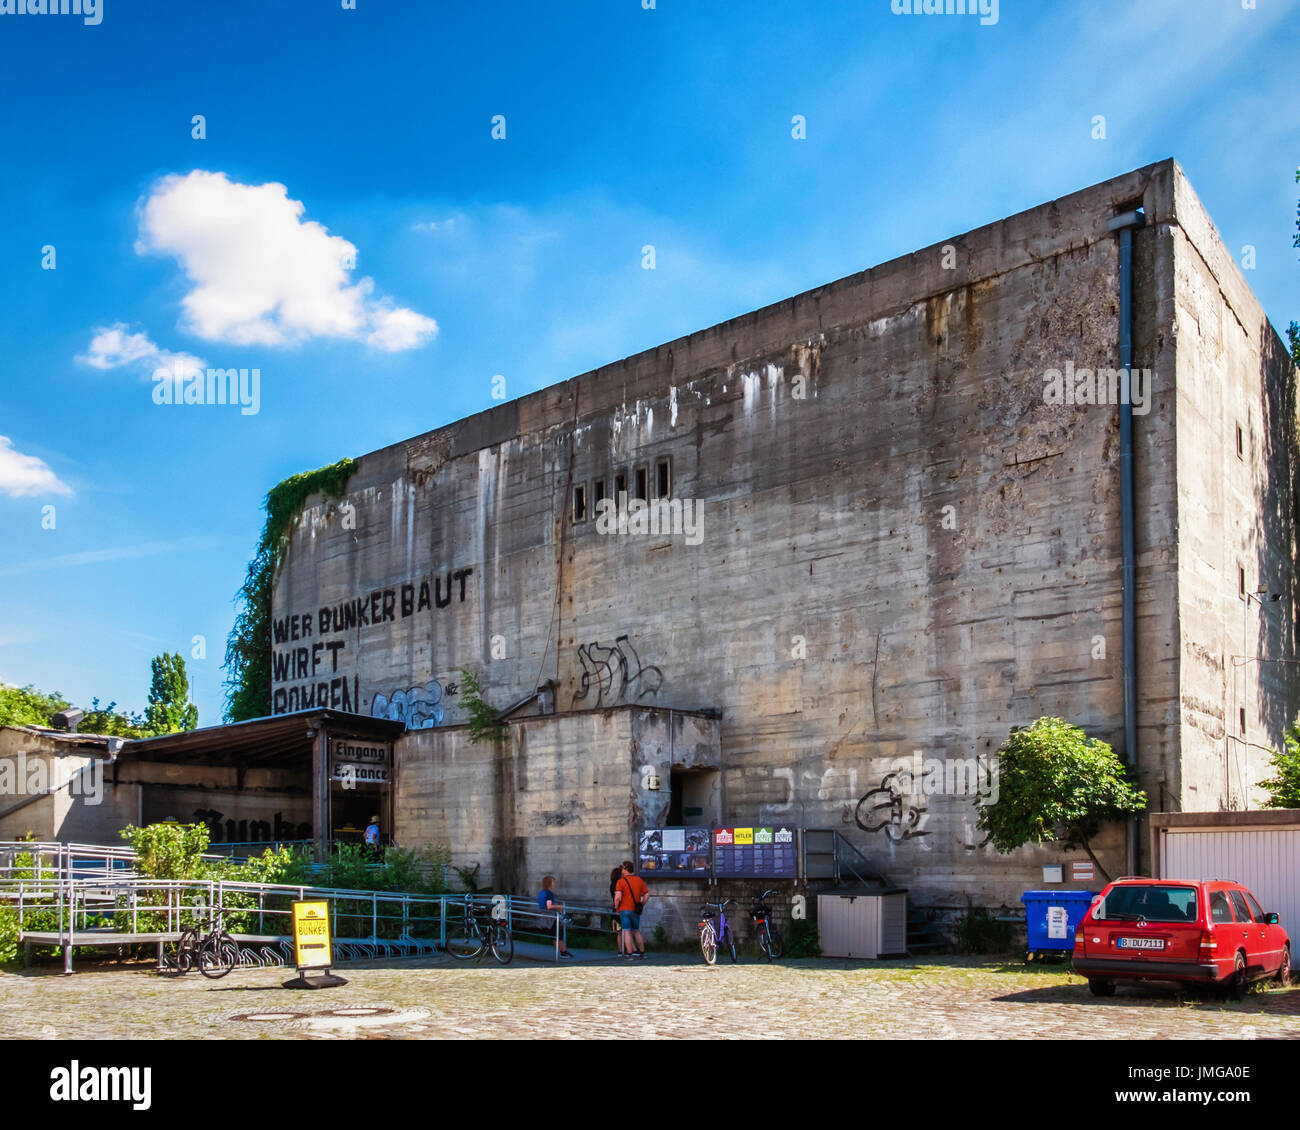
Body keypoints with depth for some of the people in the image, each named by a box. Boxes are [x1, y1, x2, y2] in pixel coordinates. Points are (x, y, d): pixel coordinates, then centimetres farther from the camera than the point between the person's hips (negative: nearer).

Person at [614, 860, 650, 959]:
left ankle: (630, 954, -6)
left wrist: (616, 907, -3)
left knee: (627, 932, -1)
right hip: (636, 910, 5)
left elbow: (617, 897, -19)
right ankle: (642, 952, 23)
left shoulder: (621, 881, -10)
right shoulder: (639, 880, 5)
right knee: (636, 931, 18)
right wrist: (642, 905, 15)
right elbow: (647, 894, 7)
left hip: (624, 909, -5)